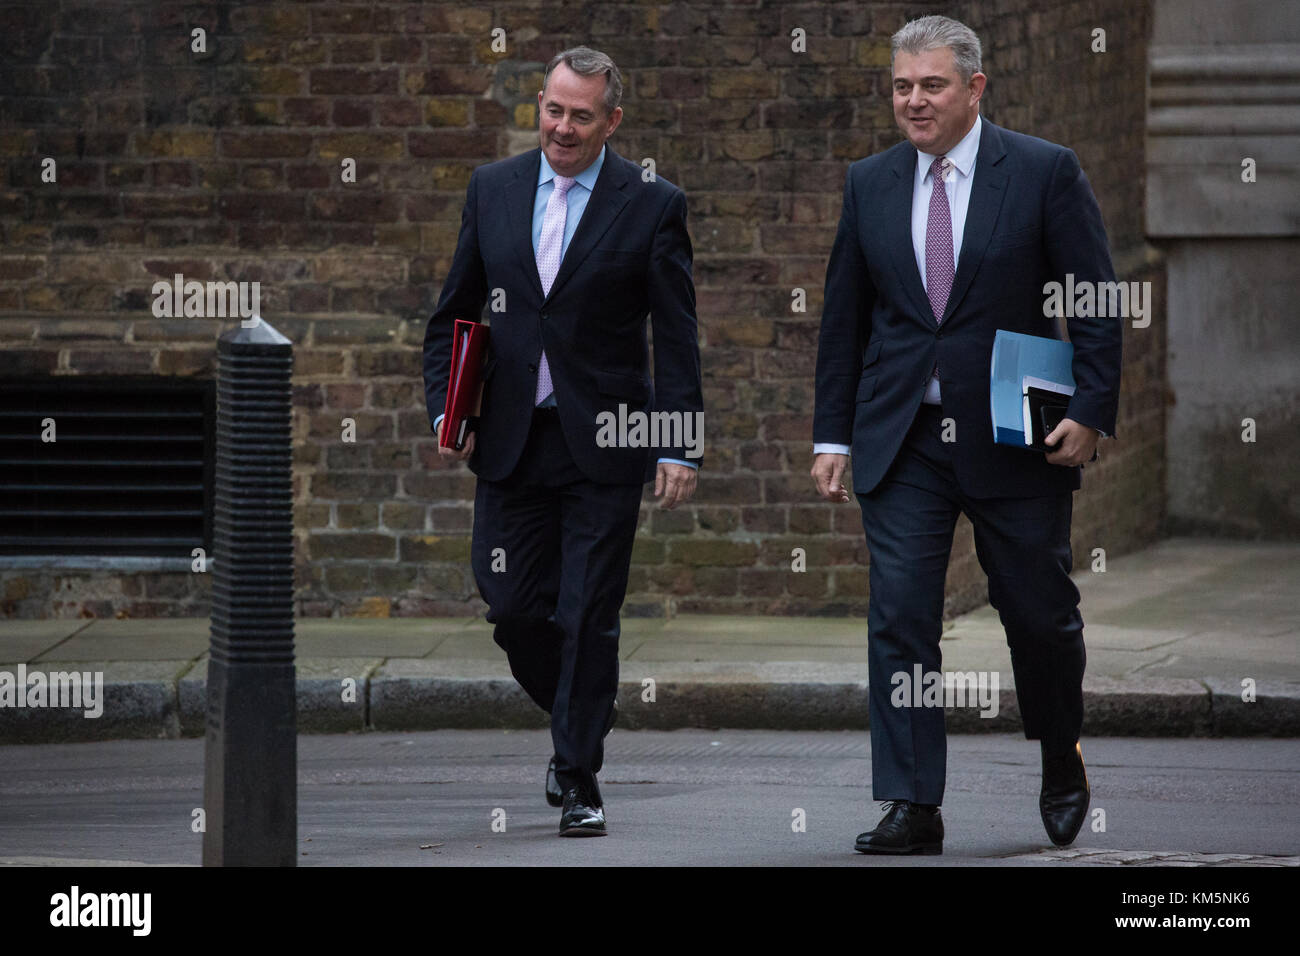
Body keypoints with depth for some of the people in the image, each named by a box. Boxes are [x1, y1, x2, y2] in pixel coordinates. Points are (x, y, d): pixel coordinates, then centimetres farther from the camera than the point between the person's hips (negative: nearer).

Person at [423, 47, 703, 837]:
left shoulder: (652, 205, -3)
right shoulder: (493, 190, 8)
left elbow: (677, 337, -3)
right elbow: (454, 312, 14)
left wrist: (680, 446, -9)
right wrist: (446, 408, 3)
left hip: (603, 445, -3)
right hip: (512, 441, 3)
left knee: (589, 617, -3)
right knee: (514, 607, 5)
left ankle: (581, 780, 6)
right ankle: (576, 723, 31)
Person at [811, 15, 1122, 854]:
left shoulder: (1046, 173, -3)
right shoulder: (870, 185, 8)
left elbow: (1097, 303, -3)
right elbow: (844, 318, 12)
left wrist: (1092, 411, -13)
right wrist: (833, 434, 7)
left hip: (1016, 439, -2)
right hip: (902, 440, 2)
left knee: (1041, 616, 7)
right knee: (900, 617, -8)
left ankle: (1063, 760, 34)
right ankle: (912, 808, -6)